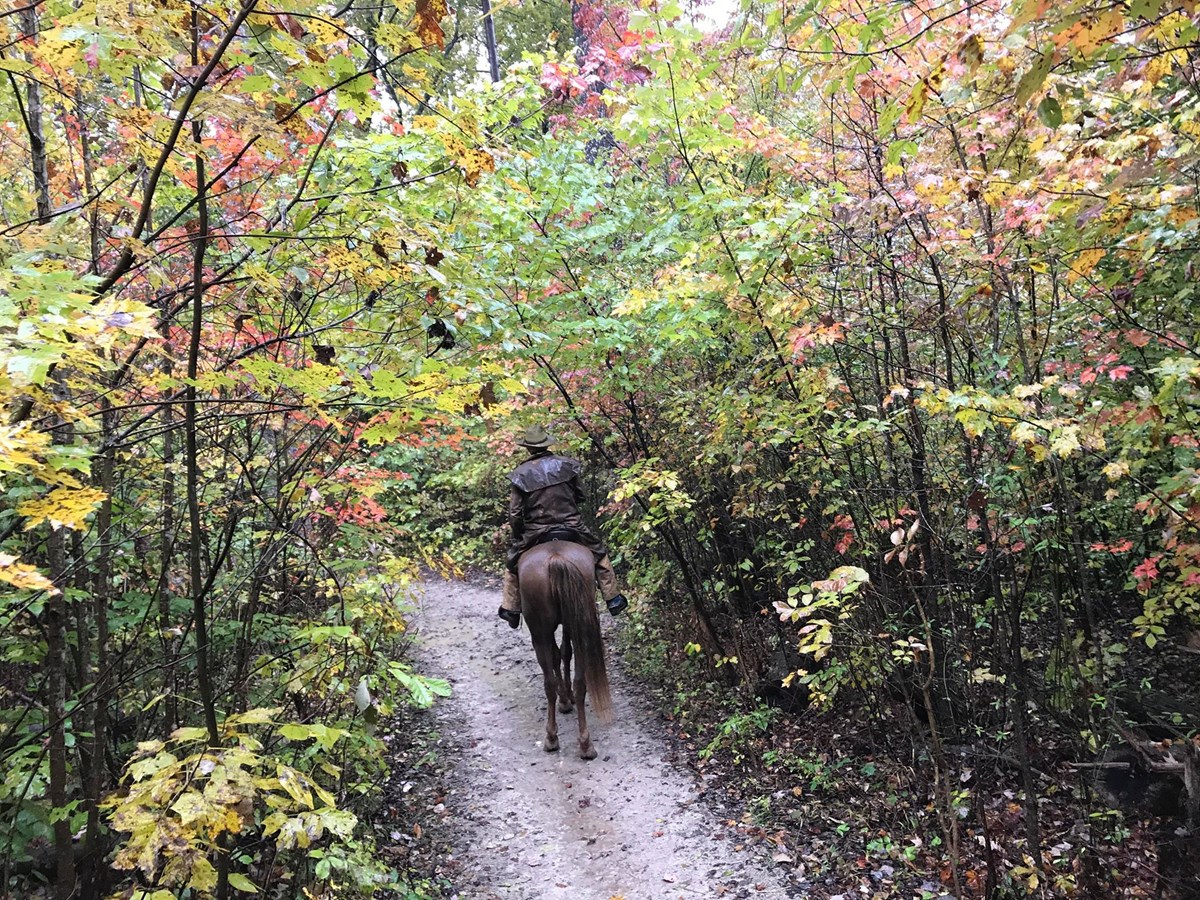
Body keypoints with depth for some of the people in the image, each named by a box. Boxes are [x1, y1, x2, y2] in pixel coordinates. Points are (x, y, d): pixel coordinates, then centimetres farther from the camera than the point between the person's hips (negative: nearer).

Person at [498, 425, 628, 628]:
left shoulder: (521, 474, -8)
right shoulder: (566, 464, -3)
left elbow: (515, 513, -7)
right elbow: (580, 496, 7)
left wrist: (518, 537, 8)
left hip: (535, 534, -1)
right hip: (572, 527, 1)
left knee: (512, 563, 24)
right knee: (599, 553, 24)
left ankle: (511, 610, 25)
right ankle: (613, 599, 27)